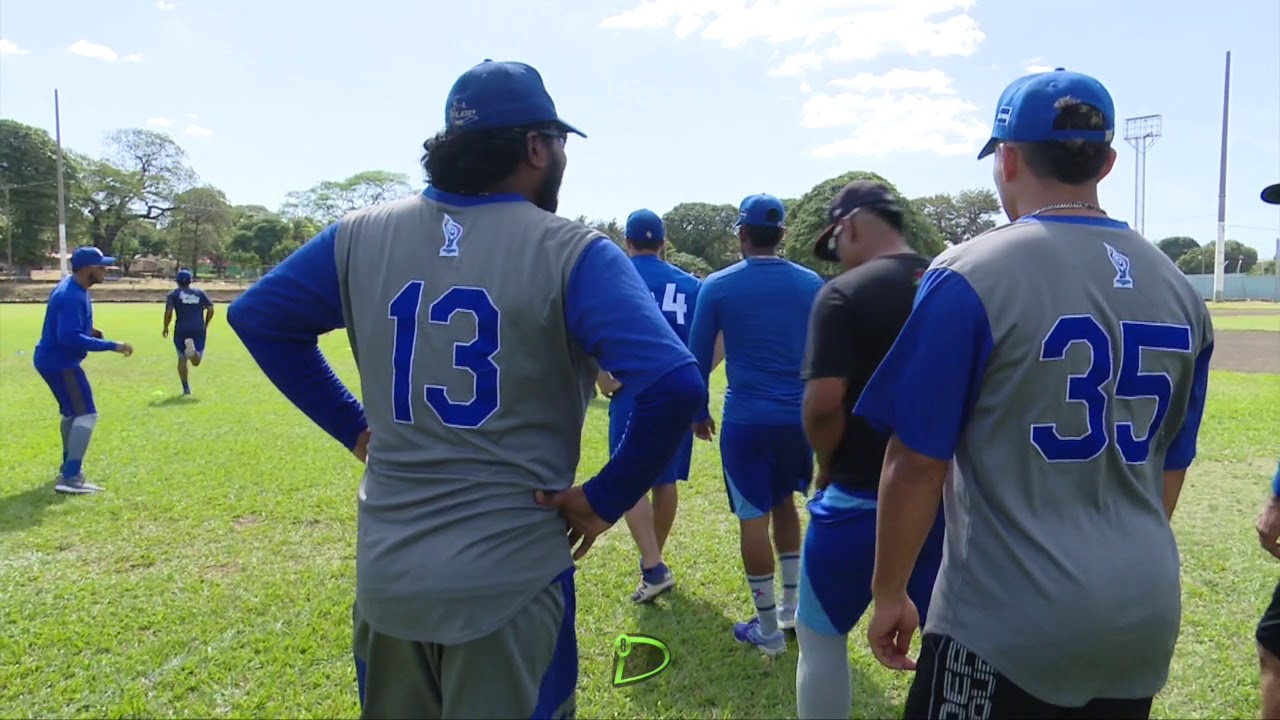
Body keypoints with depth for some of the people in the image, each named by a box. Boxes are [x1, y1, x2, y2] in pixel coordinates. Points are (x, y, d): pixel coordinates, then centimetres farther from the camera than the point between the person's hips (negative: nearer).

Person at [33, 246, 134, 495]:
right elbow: (69, 337, -33)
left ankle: (69, 469, 37)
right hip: (59, 363, -11)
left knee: (73, 412, 23)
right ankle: (70, 479, -19)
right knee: (87, 415, -15)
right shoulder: (72, 296, -24)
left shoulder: (73, 288, 9)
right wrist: (112, 346, -32)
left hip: (53, 360, 11)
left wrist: (89, 331, 6)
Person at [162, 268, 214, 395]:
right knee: (196, 361, 4)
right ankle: (193, 350, -31)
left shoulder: (173, 295, 2)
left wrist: (166, 327, 4)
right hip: (199, 329, 1)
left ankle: (186, 388, 8)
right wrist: (205, 325, 15)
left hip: (182, 330, -1)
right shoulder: (200, 293, 10)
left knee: (182, 359, 13)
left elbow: (168, 312, -9)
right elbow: (210, 309, 4)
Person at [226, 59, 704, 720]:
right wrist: (606, 499, -11)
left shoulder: (364, 235, 0)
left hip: (384, 576, 5)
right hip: (509, 579, -4)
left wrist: (352, 426, 11)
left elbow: (256, 317, 12)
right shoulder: (572, 253, -14)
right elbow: (674, 387, -25)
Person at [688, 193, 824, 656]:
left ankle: (768, 630, 16)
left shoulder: (718, 286, -5)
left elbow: (698, 356, 0)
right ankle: (790, 607, 29)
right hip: (799, 417, 4)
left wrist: (698, 413, 12)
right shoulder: (811, 283, 3)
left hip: (745, 419, -4)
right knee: (783, 502, 23)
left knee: (754, 518, 5)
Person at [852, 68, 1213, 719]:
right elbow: (1168, 472, 12)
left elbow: (917, 464, -14)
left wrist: (889, 595, -1)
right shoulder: (1177, 288, 4)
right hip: (1147, 620, 7)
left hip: (1009, 623, -6)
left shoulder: (970, 275, -15)